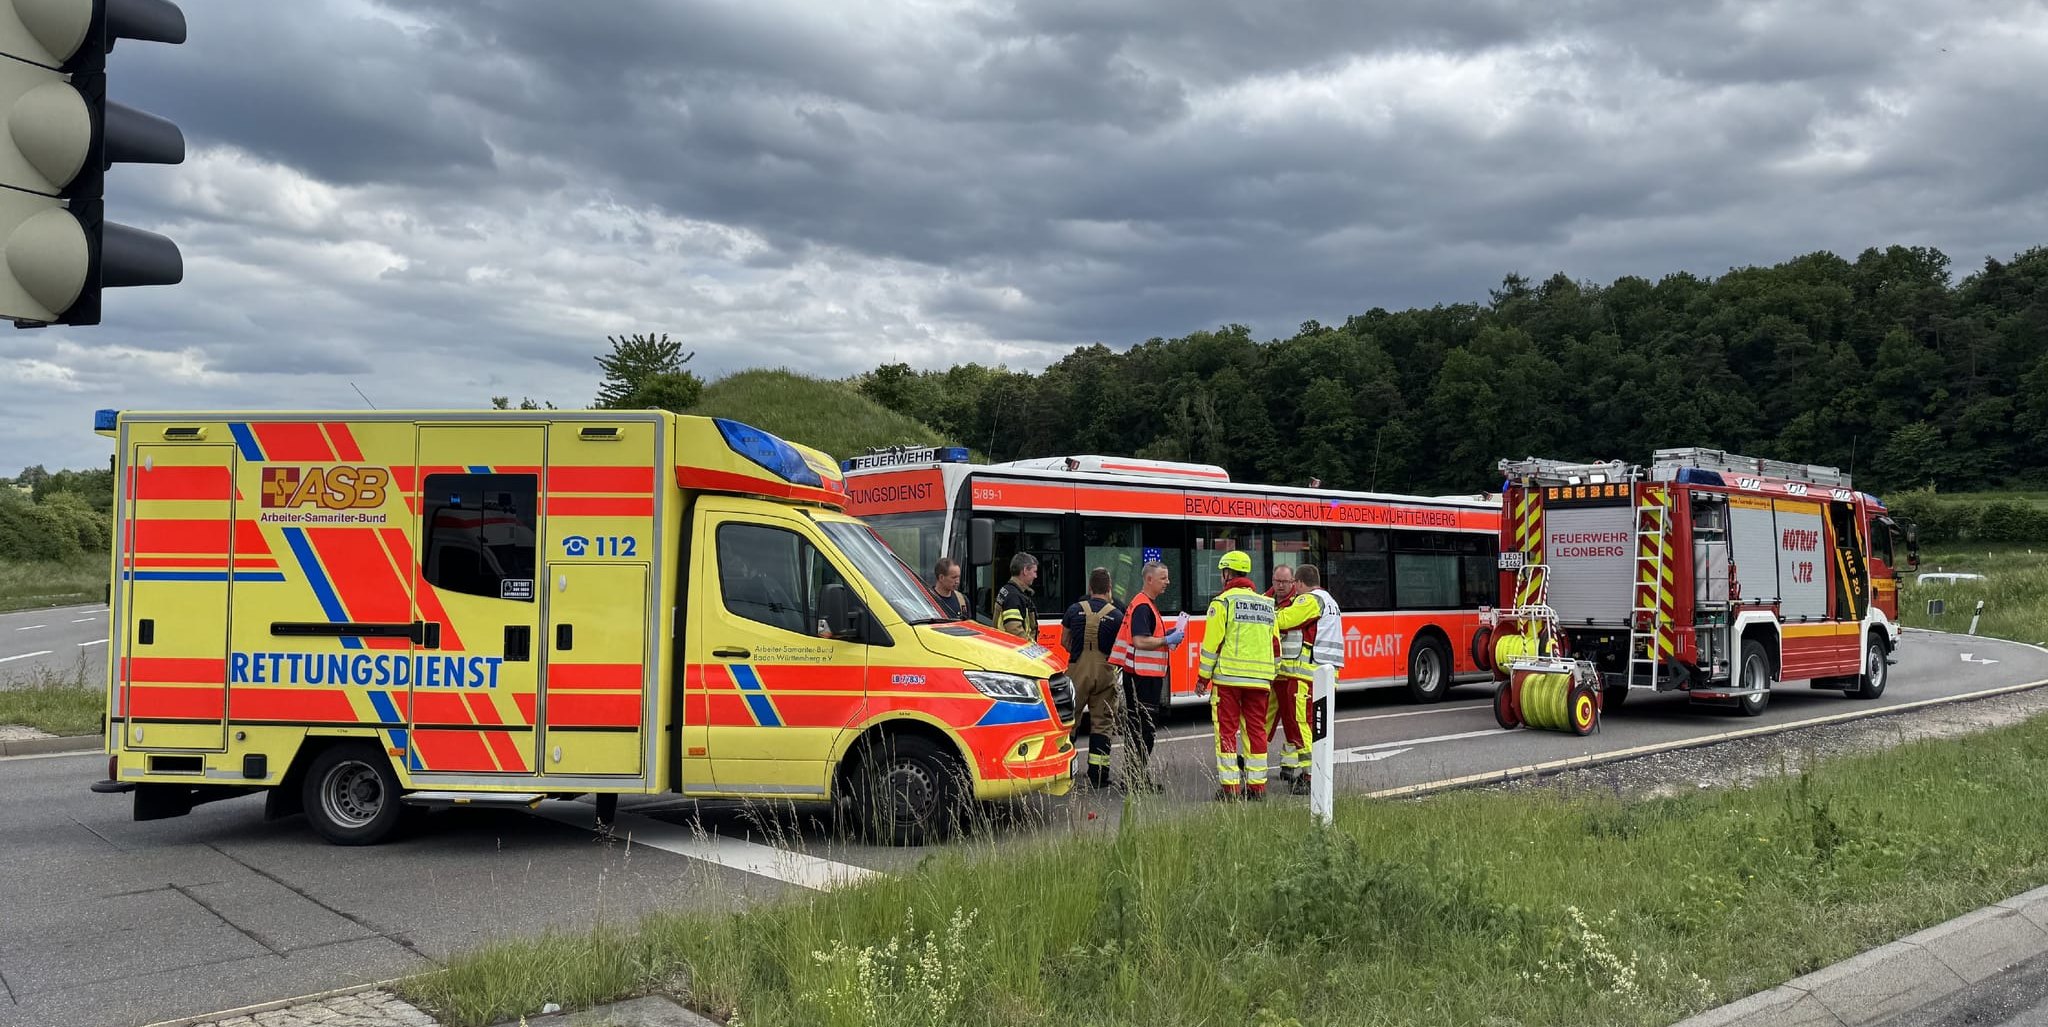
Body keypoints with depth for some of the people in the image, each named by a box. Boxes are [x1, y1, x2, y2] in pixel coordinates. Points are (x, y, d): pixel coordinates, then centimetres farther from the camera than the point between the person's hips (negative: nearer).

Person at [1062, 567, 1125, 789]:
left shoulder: (1075, 610, 0)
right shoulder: (1116, 615, -3)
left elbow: (1064, 641, 10)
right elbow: (1120, 648, 0)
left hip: (1078, 671, 1)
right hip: (1104, 672, -1)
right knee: (1102, 723, 5)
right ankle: (1097, 775, 3)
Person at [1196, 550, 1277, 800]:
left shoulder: (1223, 601, -5)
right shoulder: (1266, 604, 14)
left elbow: (1212, 641, -8)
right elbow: (1274, 644, 15)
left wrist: (1203, 676, -1)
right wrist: (1269, 677, 22)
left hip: (1228, 676, -5)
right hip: (1259, 679, 5)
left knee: (1227, 730, 0)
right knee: (1256, 730, 9)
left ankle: (1229, 786, -2)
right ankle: (1257, 785, 9)